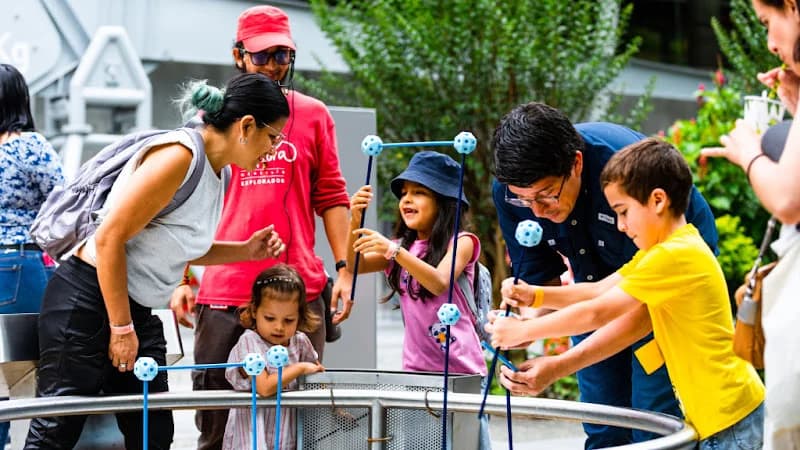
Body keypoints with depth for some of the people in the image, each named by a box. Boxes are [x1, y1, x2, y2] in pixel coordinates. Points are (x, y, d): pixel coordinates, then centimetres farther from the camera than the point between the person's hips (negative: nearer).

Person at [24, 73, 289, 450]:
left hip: (137, 309, 10)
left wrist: (245, 251, 10)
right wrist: (121, 329, -17)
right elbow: (109, 238, -22)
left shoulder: (216, 172, 9)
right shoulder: (179, 155, -20)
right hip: (88, 302, -10)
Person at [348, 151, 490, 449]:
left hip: (461, 368, -5)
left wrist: (394, 251, -33)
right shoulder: (401, 248, 15)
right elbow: (355, 266, 0)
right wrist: (355, 221, -16)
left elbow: (439, 283, -22)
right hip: (416, 367, 5)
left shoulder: (461, 242, -4)